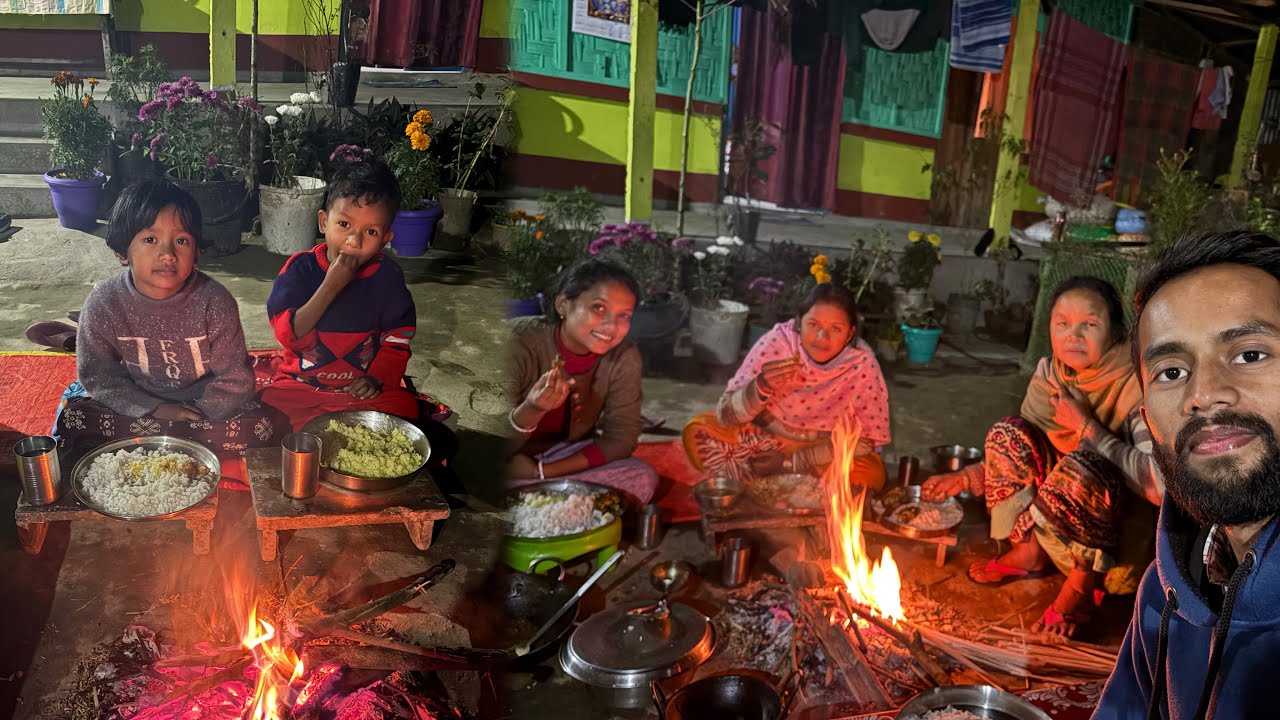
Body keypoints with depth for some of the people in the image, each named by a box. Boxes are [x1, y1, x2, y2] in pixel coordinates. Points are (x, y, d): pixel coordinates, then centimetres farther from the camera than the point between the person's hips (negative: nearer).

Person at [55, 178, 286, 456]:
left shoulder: (214, 302, -19)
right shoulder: (103, 303, -15)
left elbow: (234, 379, -13)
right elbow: (97, 375, -9)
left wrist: (195, 411, -21)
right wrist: (154, 410, -19)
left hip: (202, 405, -1)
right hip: (138, 403, 1)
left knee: (266, 426, -26)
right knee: (71, 419, -22)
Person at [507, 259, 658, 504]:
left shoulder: (623, 357, -14)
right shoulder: (520, 344, -24)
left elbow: (620, 438, -8)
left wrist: (541, 471, -18)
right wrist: (531, 410, -42)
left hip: (569, 454, 5)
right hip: (506, 463, -5)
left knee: (642, 479, -20)